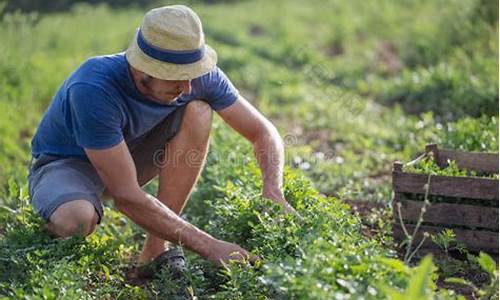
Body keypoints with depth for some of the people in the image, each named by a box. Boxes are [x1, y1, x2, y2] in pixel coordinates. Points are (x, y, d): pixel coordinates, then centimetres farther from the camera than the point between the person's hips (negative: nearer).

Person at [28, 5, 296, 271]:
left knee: (198, 111, -22)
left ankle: (155, 250, -16)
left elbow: (263, 131, -9)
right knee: (76, 220, -41)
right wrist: (208, 246, -36)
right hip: (66, 164, -5)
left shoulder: (198, 74, -20)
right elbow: (127, 196, -37)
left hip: (130, 155, 5)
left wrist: (273, 193, -28)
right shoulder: (93, 88, -37)